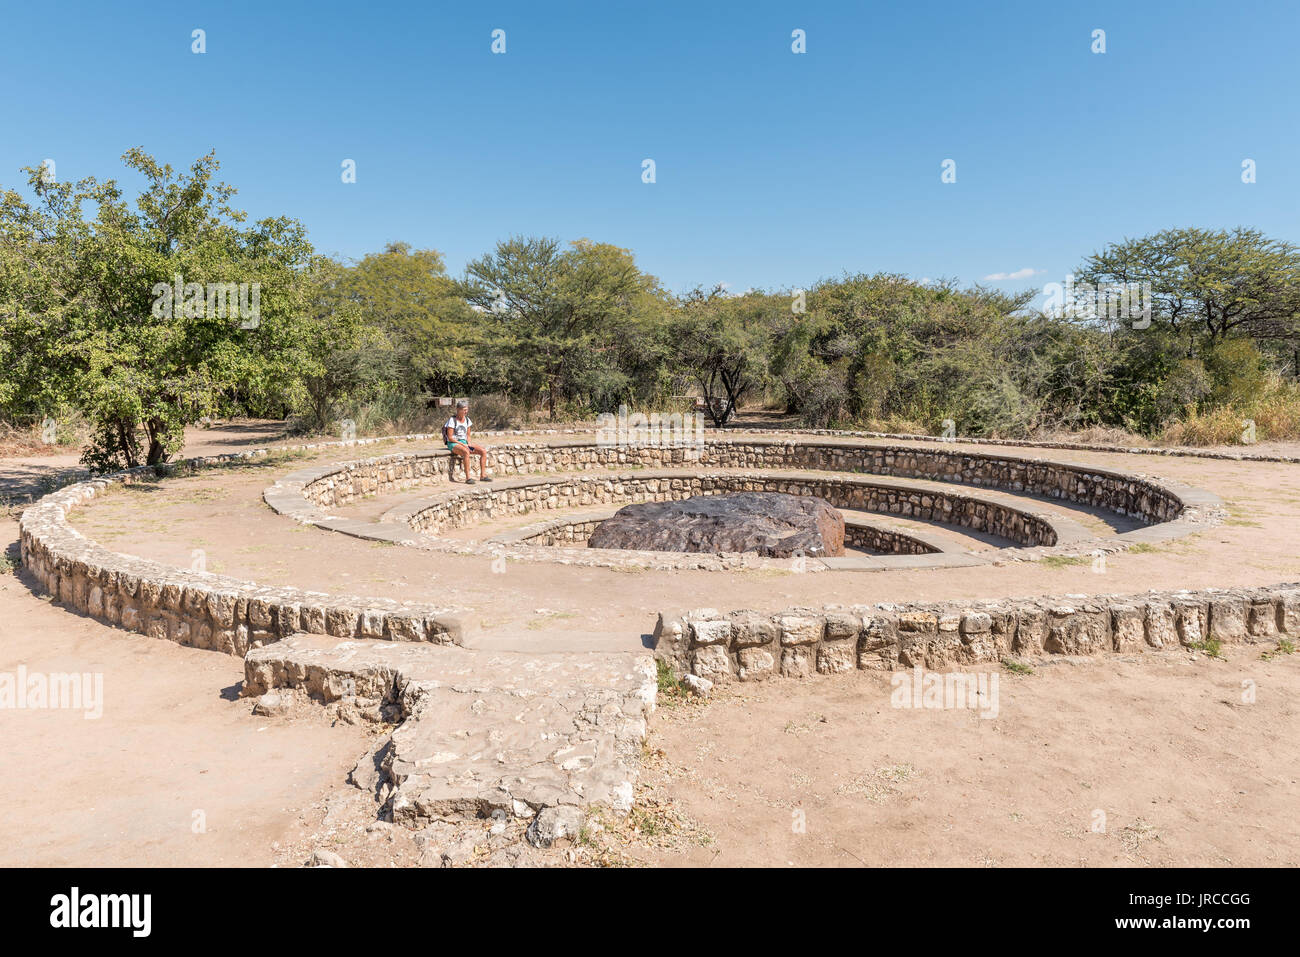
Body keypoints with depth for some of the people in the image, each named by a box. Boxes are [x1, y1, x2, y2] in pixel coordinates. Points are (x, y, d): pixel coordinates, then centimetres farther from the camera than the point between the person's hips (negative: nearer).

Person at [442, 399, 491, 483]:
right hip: (453, 444, -7)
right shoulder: (452, 420, -11)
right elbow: (450, 437, -12)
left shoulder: (467, 420, 9)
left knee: (483, 451, -12)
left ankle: (483, 475, -8)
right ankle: (468, 478, -37)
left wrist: (469, 443, -4)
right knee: (466, 452, -39)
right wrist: (462, 444, -18)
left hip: (464, 442, 7)